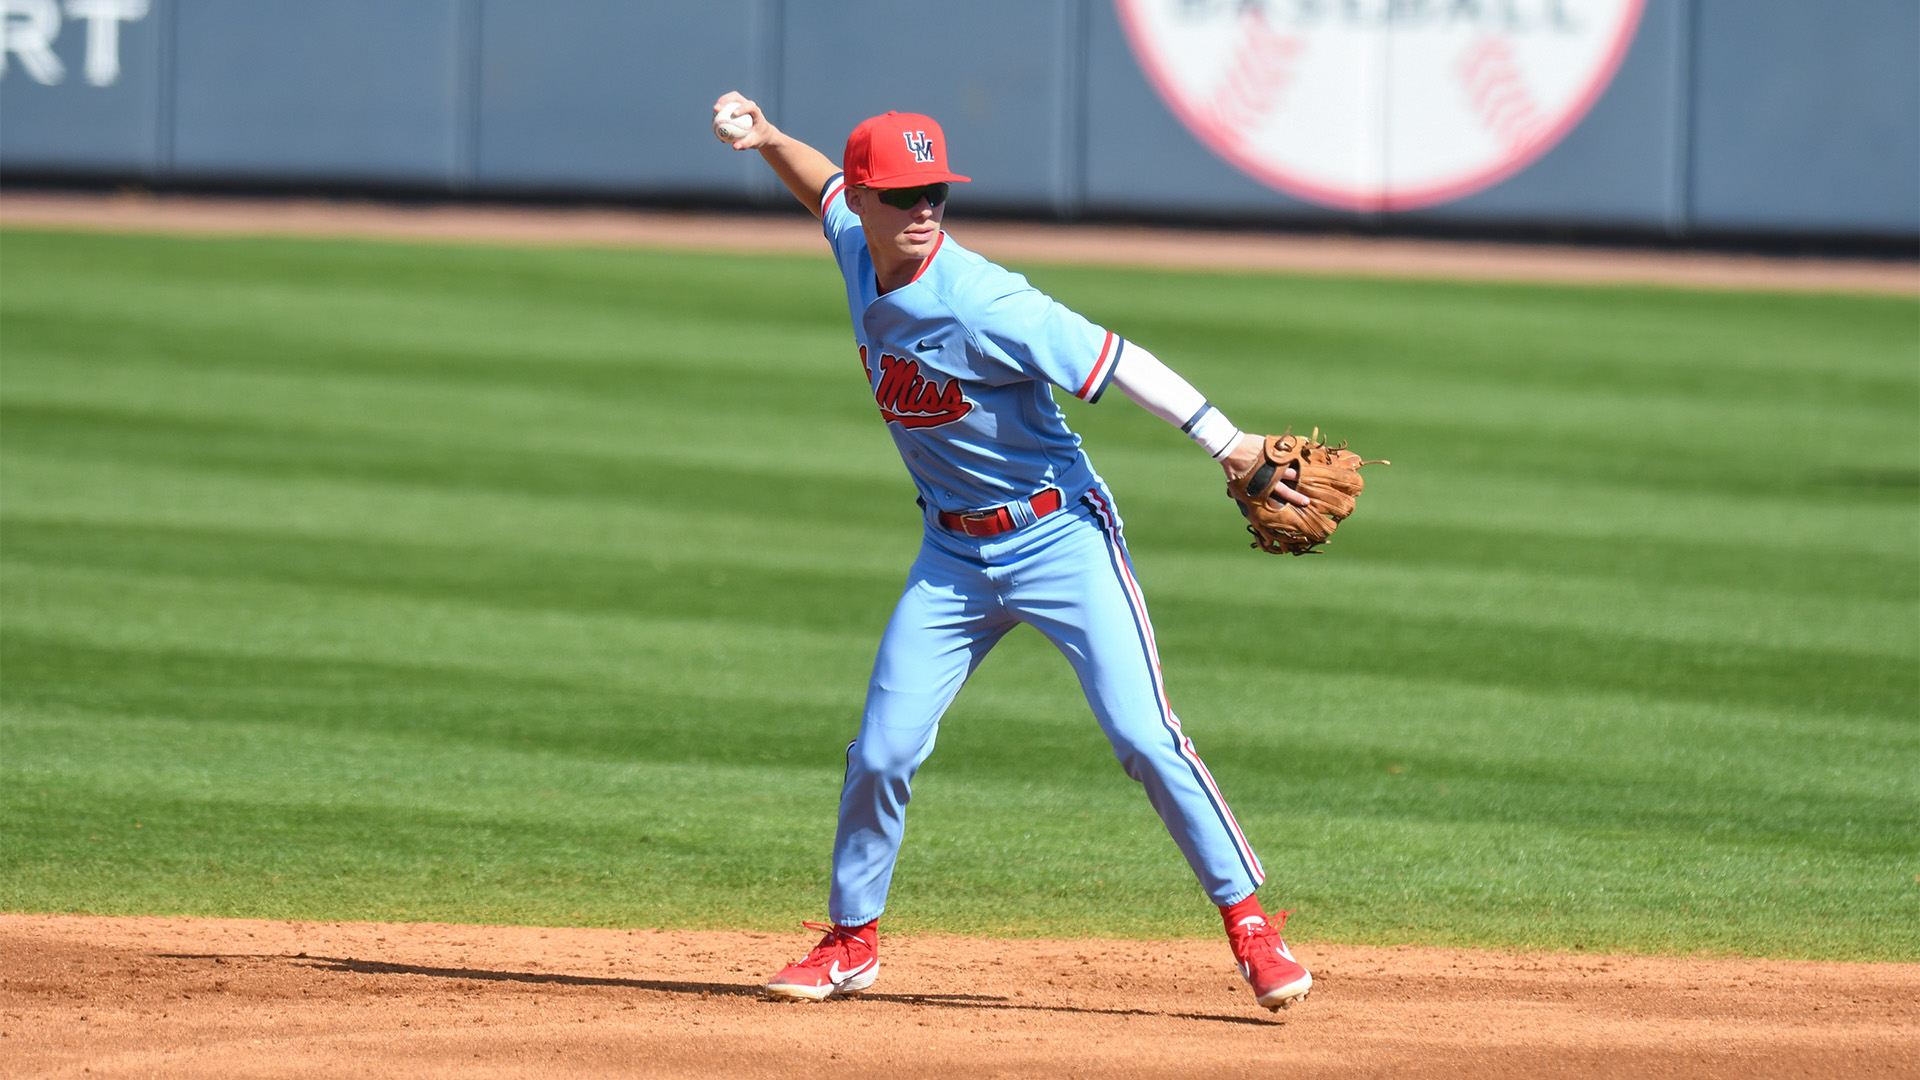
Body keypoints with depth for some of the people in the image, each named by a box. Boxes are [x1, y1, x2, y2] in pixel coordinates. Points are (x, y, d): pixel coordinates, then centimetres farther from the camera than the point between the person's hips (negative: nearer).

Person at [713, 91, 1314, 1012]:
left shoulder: (980, 305, -25)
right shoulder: (860, 254, -3)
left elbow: (1110, 357, -27)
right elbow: (828, 191, 20)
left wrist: (1227, 442, -33)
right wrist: (768, 139, 1)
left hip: (1060, 538, -6)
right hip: (954, 557, 6)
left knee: (1144, 736, -14)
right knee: (882, 752, 3)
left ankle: (1250, 925, -7)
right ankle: (851, 942, 20)